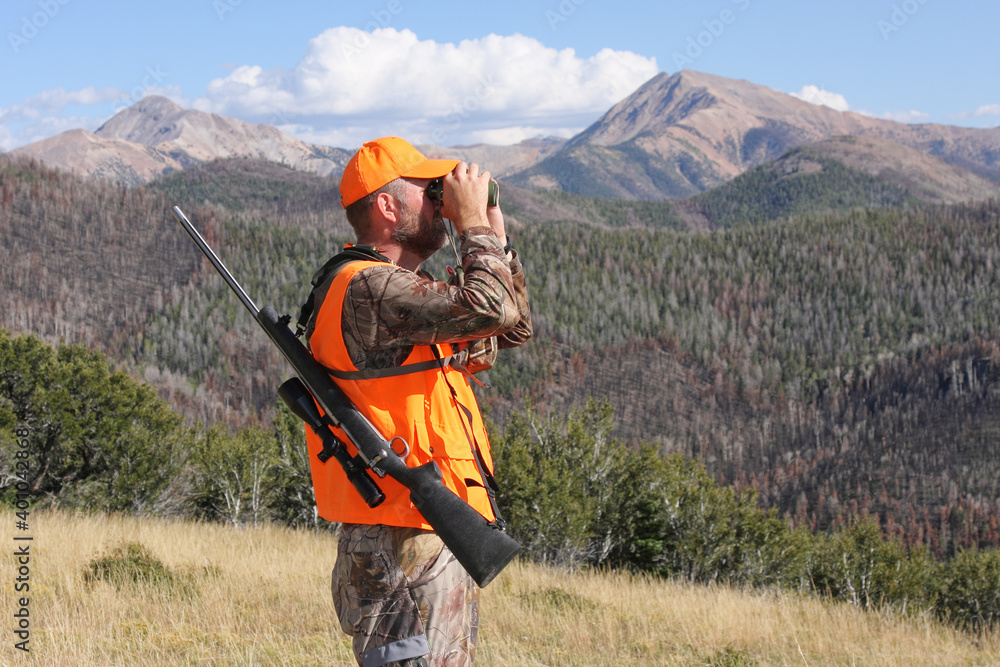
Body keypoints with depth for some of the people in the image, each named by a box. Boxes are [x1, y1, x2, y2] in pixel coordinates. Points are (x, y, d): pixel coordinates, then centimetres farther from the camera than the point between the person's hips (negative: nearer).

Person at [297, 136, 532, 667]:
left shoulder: (395, 290, 18)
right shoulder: (368, 289, -16)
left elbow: (510, 331, 23)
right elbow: (490, 309, -27)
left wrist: (494, 234, 14)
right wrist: (473, 222, -11)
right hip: (406, 550, -11)